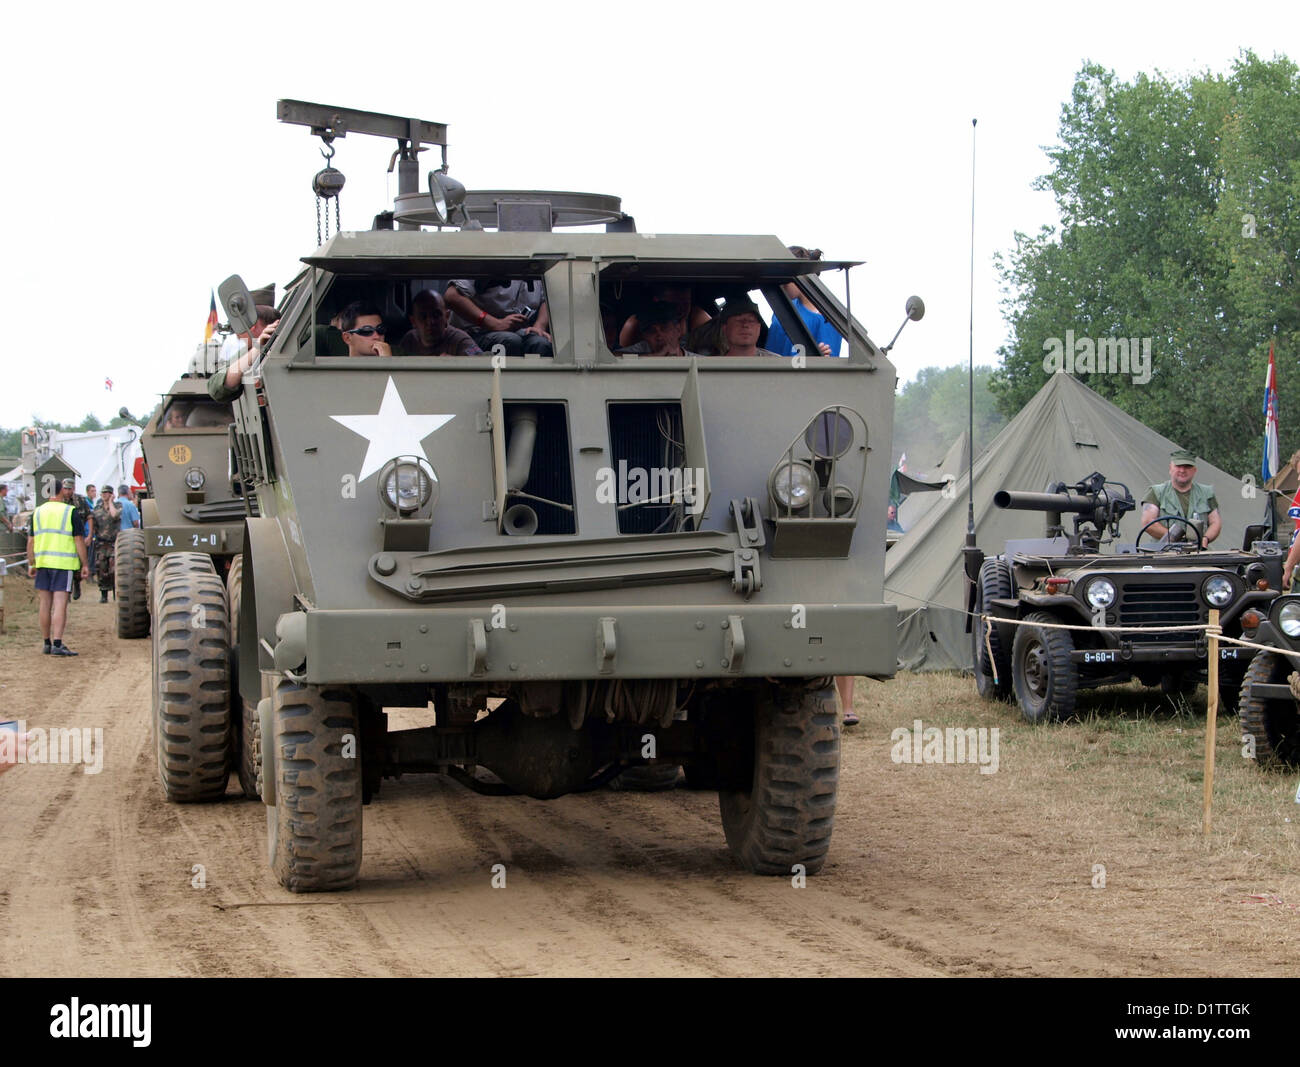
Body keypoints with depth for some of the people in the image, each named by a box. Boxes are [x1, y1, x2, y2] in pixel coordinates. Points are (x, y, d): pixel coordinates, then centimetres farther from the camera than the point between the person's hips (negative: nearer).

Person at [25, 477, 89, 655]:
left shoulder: (37, 512, 9)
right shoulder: (70, 512, -5)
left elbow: (31, 541, 11)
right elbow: (79, 540, -7)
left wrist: (31, 564, 19)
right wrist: (84, 565, -2)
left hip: (42, 561, 5)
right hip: (64, 564, -5)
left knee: (45, 604, 12)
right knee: (60, 604, -7)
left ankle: (46, 643, 18)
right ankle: (57, 644, -16)